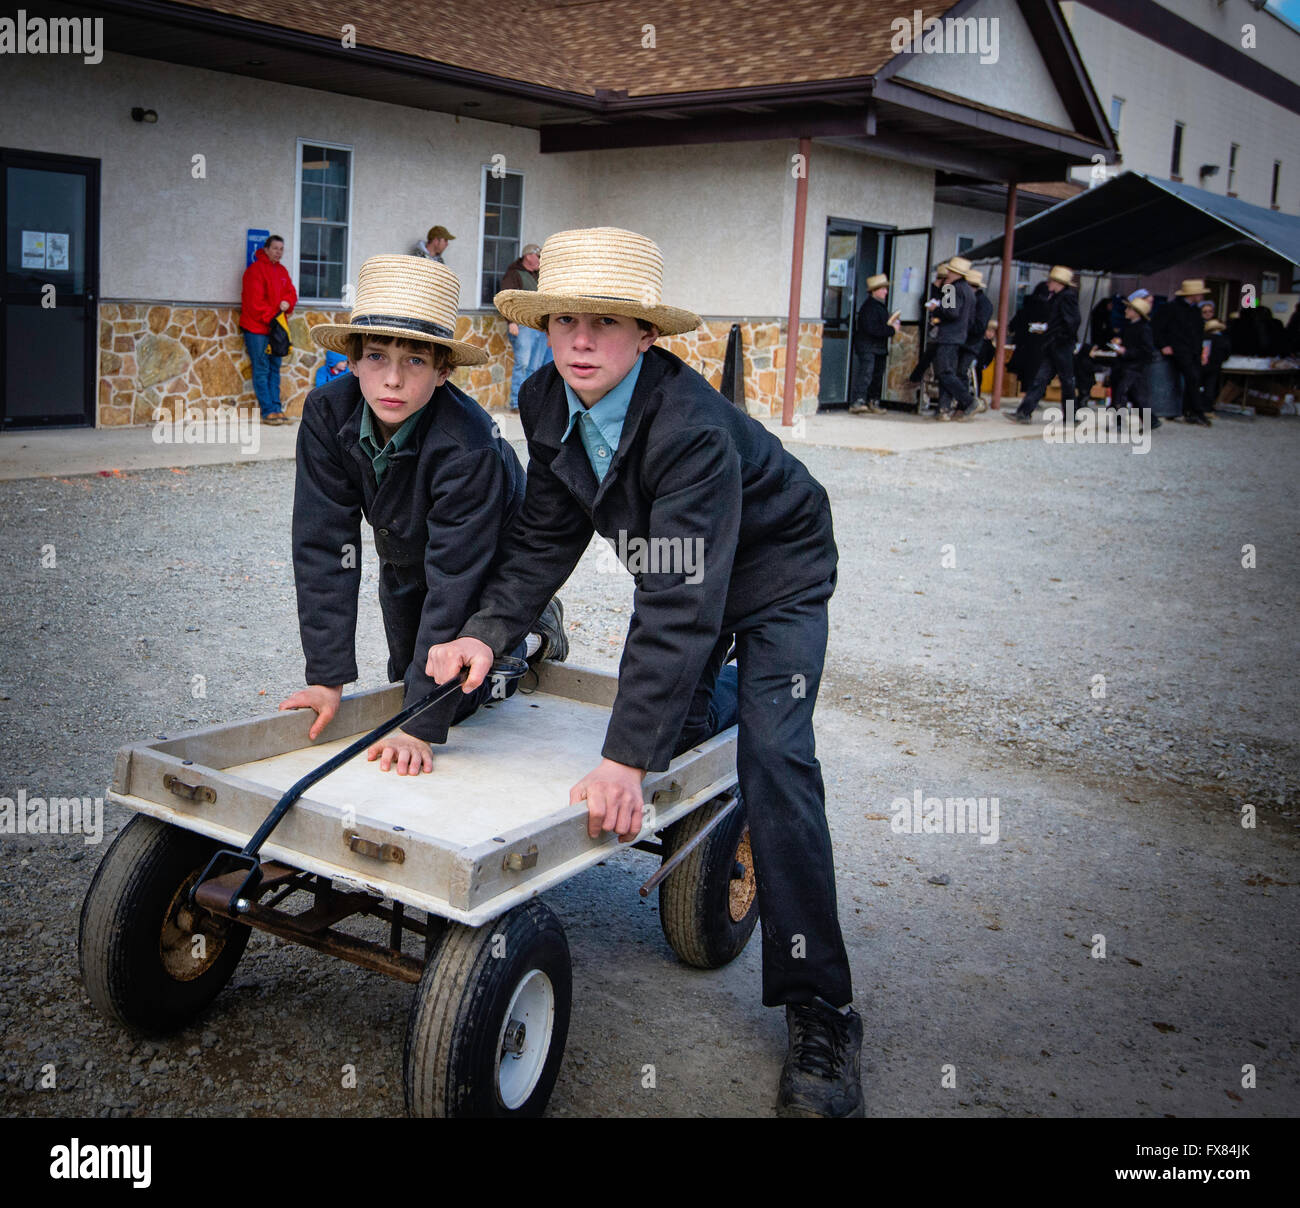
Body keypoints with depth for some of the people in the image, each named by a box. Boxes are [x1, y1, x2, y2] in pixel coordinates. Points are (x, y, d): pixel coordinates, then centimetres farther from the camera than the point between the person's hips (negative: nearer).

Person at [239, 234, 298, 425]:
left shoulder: (282, 271, 15)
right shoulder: (255, 270, -8)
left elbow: (291, 293, 14)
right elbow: (255, 300, -14)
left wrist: (287, 302, -8)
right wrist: (270, 318, -16)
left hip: (276, 328, 8)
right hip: (256, 328, -8)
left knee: (275, 369, 8)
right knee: (261, 370, -6)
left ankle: (277, 409, 10)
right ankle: (268, 411, -6)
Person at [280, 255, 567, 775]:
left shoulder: (469, 446, -42)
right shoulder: (327, 415, -29)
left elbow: (456, 580, -41)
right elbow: (324, 544, -26)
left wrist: (420, 726, -41)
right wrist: (326, 677, -28)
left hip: (493, 563, -5)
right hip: (405, 563, 5)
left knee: (453, 697, -10)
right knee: (406, 678, 21)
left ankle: (533, 633, 18)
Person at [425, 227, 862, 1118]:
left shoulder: (692, 425, -38)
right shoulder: (548, 404, -16)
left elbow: (681, 602, -43)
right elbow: (545, 536, -8)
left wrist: (628, 756, -47)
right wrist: (489, 631, -27)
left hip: (774, 572, -7)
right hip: (681, 571, 7)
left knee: (775, 760, -17)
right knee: (675, 724, 17)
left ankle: (819, 1012, -13)